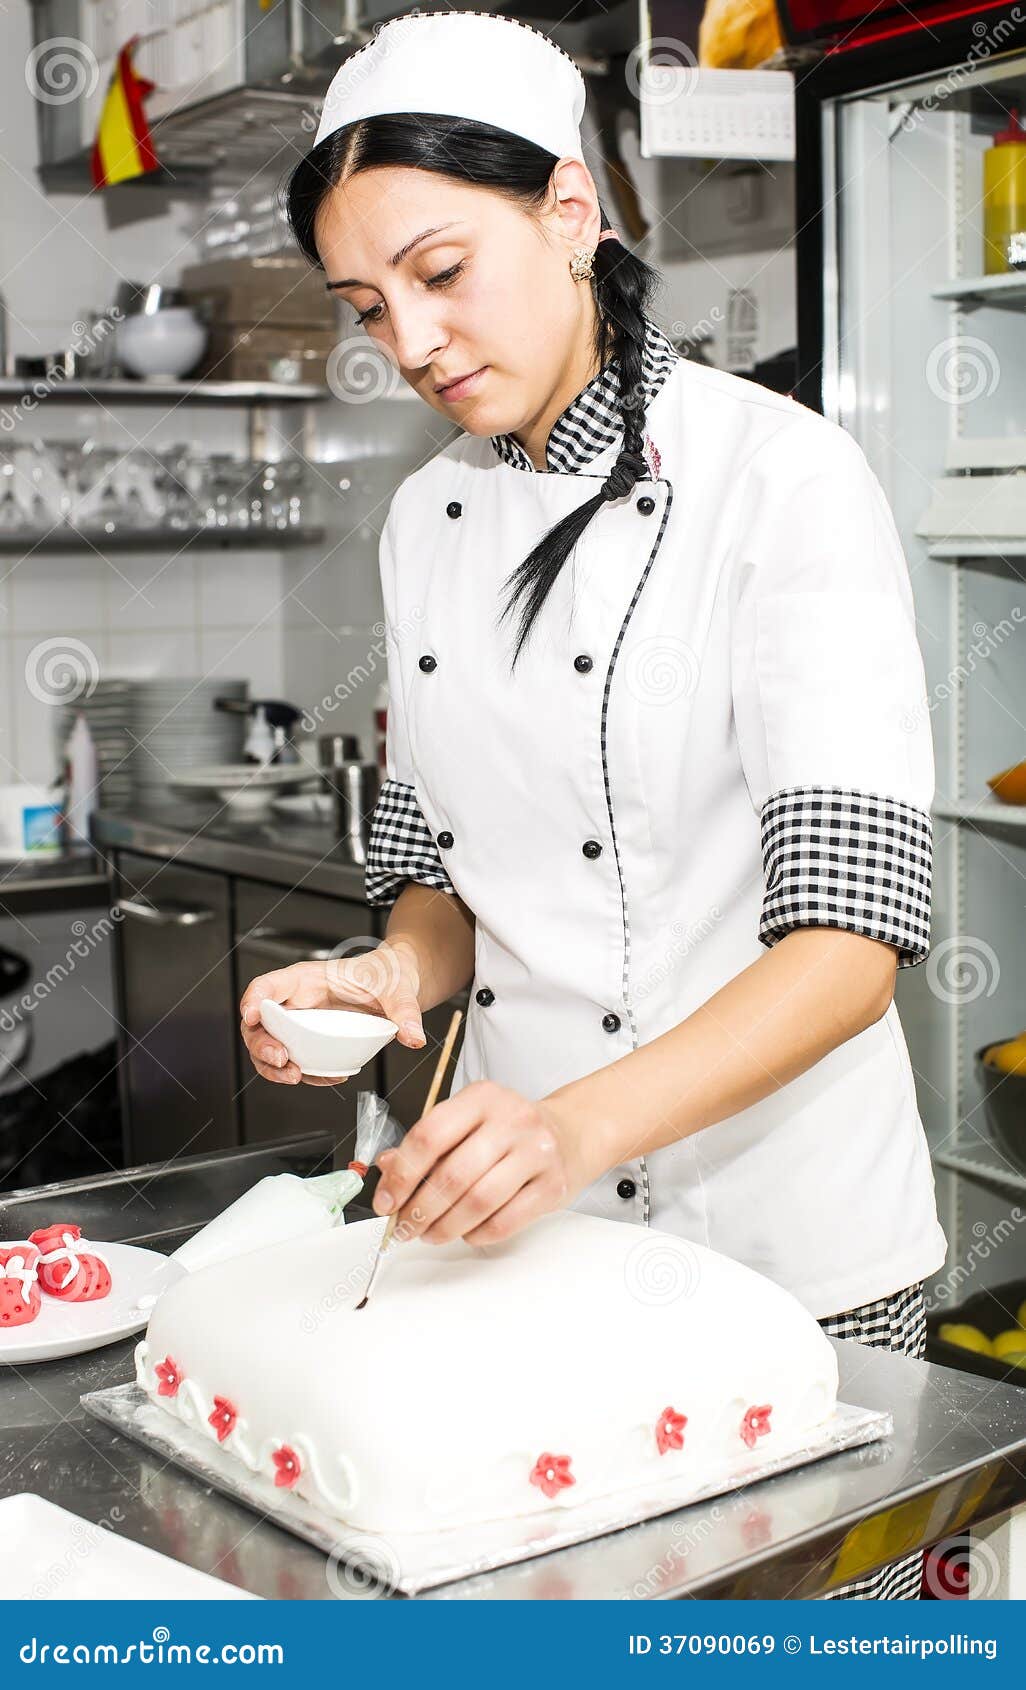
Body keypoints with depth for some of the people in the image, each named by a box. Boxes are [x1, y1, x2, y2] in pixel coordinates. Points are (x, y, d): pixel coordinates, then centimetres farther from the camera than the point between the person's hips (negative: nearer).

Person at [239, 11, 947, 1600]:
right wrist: (397, 972, -10)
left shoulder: (783, 476, -14)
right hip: (524, 1223, 6)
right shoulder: (428, 517, 5)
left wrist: (587, 1122, -36)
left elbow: (852, 931, -22)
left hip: (781, 1236, -5)